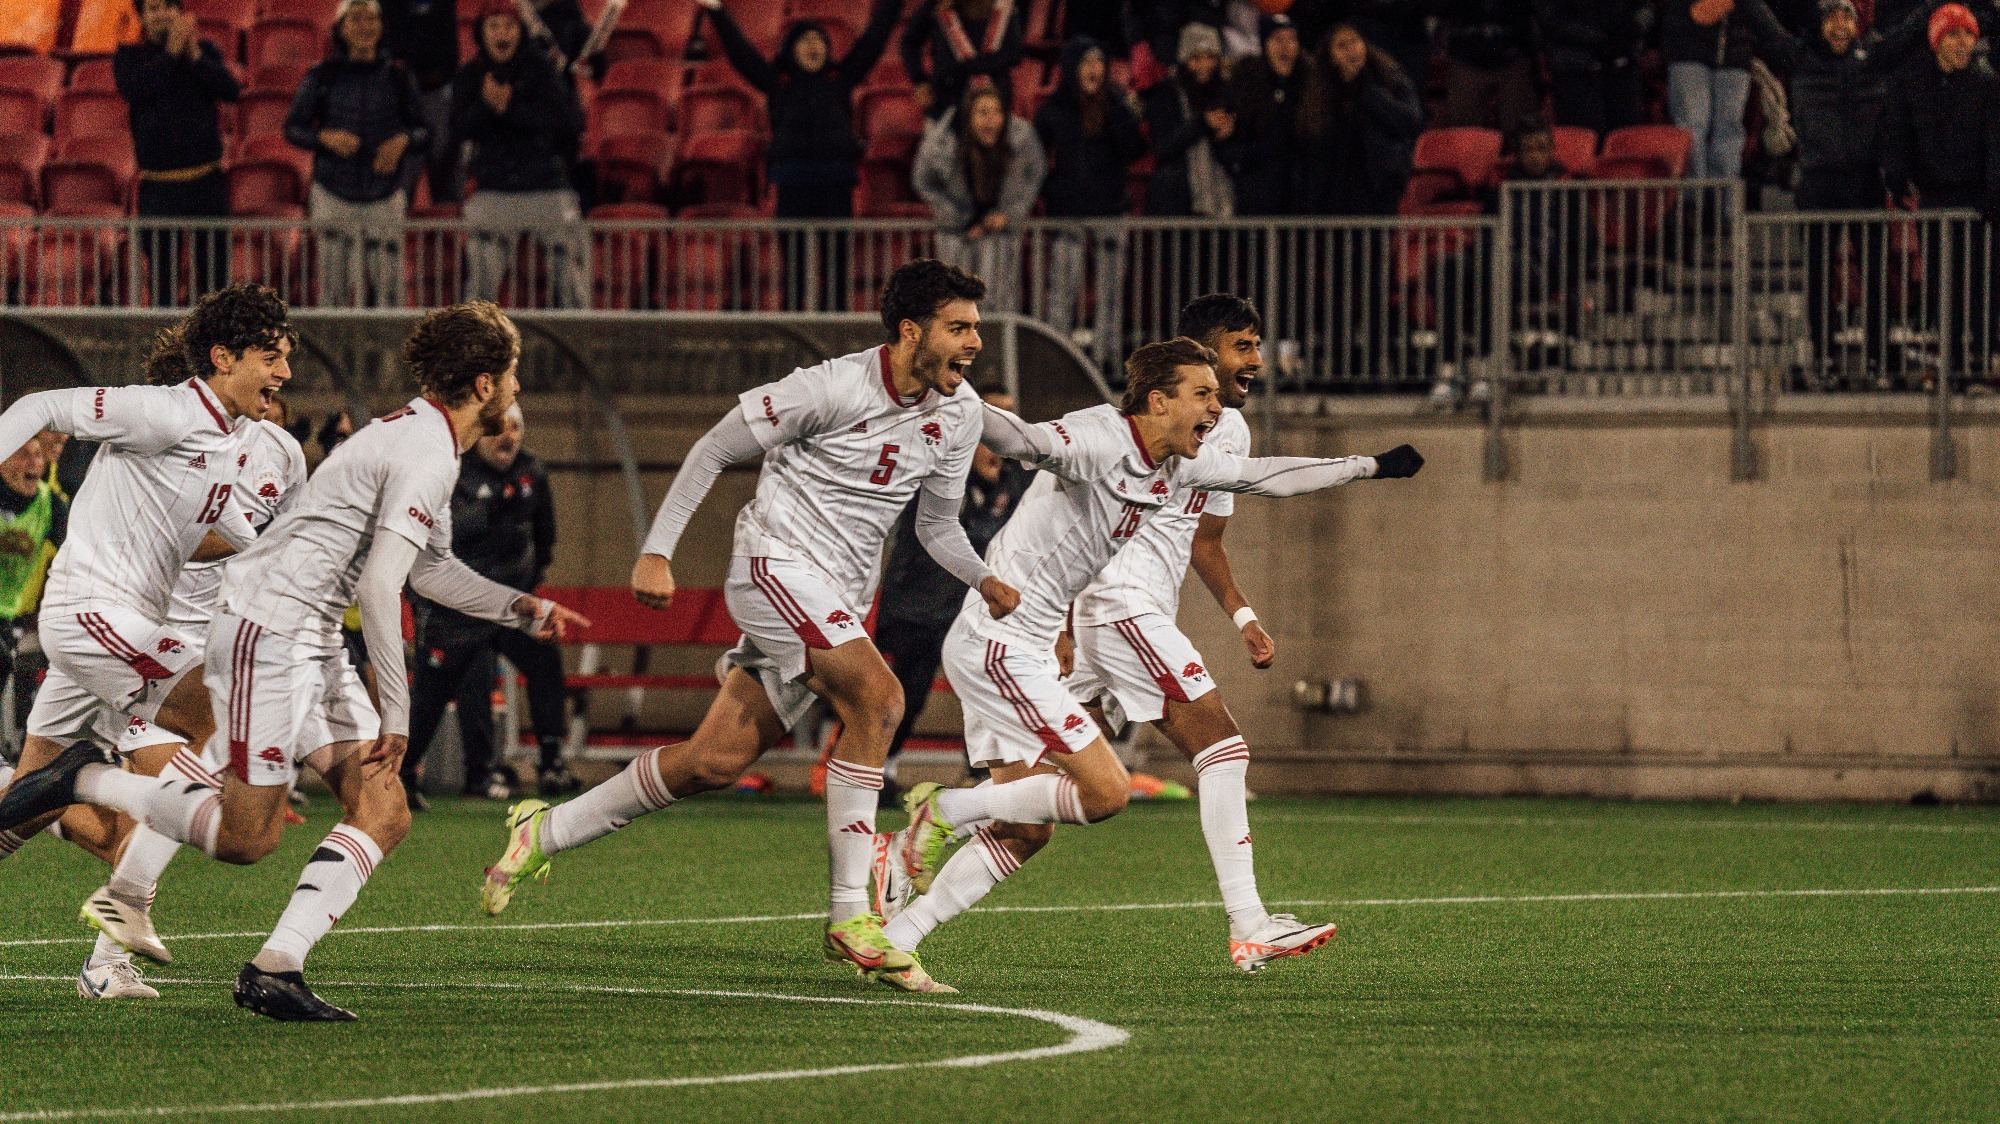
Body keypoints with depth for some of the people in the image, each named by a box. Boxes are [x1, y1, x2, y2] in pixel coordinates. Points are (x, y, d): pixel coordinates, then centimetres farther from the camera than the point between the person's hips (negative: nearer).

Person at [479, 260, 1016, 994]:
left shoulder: (958, 415, 7)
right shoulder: (832, 389, -15)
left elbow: (937, 524, 19)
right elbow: (714, 450, -5)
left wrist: (984, 581, 0)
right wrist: (657, 552, -8)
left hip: (840, 602, 7)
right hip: (777, 561, -7)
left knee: (716, 761, 2)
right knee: (876, 697, -27)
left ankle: (545, 831, 20)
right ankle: (850, 918, -25)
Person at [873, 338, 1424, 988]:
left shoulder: (1181, 466, 9)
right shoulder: (1099, 440, -19)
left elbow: (1267, 477, 24)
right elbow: (1030, 443, -38)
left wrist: (1369, 467, 29)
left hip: (1026, 649, 10)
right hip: (999, 639, -10)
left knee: (1025, 832, 6)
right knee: (1106, 790, -14)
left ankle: (894, 941, 7)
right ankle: (946, 811, -3)